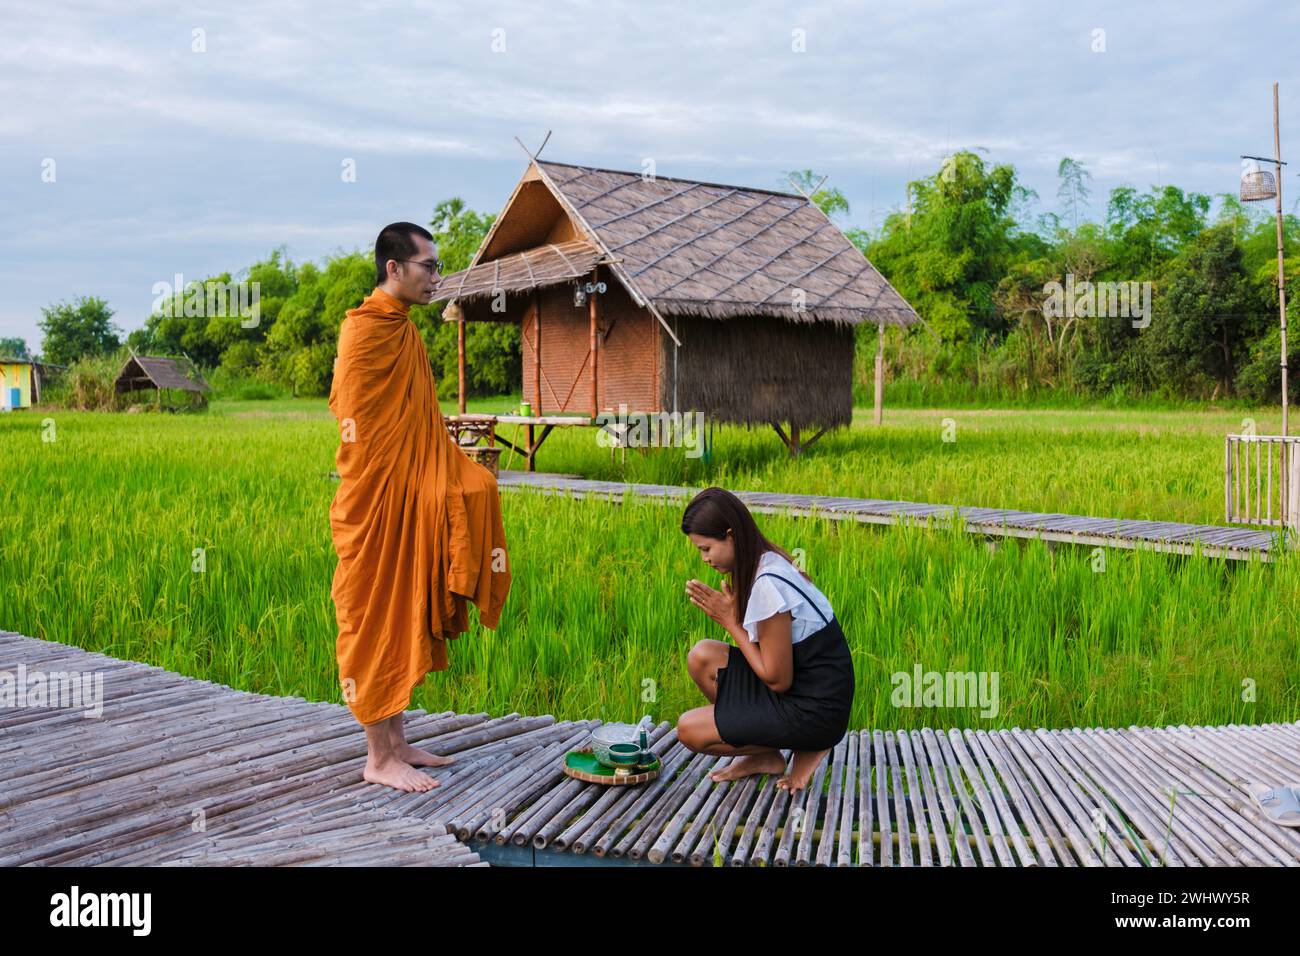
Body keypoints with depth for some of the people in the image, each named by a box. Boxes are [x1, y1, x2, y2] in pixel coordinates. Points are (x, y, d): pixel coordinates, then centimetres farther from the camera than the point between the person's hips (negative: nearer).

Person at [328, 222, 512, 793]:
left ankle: (395, 741, 25)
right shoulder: (364, 330, -15)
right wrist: (369, 504, -20)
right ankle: (379, 758, 9)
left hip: (409, 504, 9)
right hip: (376, 506, -9)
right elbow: (355, 430, -19)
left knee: (404, 619, 14)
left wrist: (462, 474, 15)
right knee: (377, 621, -1)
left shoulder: (403, 332, 14)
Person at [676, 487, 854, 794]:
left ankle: (805, 749, 4)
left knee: (689, 730, -5)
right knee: (702, 656, 3)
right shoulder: (766, 563, 5)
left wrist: (730, 620, -12)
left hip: (816, 714, -9)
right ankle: (764, 757, 12)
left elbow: (778, 681, -18)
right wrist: (729, 612, -4)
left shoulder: (767, 585, -24)